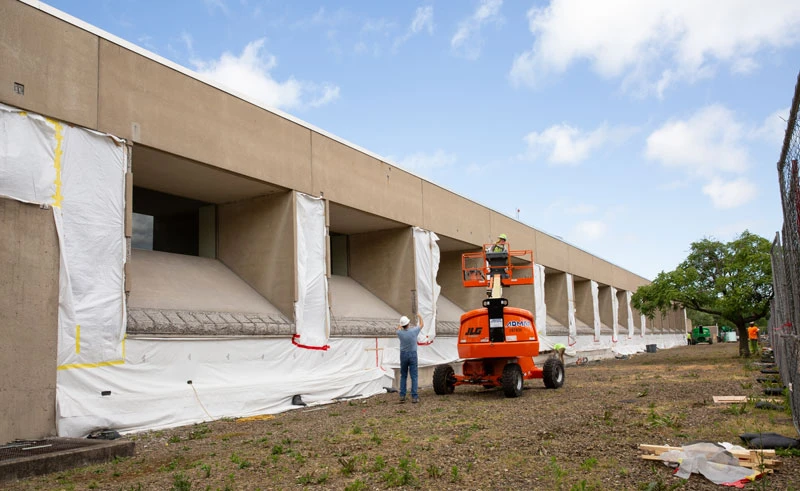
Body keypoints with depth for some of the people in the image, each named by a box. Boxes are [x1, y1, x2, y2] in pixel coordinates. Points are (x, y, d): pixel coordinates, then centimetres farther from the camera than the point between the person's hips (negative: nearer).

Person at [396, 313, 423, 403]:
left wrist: (402, 323, 32)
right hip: (412, 355, -2)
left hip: (403, 355, 2)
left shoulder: (400, 333, -9)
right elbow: (421, 325, 8)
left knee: (403, 376, 13)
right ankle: (414, 397, -4)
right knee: (414, 376, 0)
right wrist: (419, 317, 26)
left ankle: (402, 396, 10)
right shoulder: (413, 331, -14)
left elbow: (398, 328, 18)